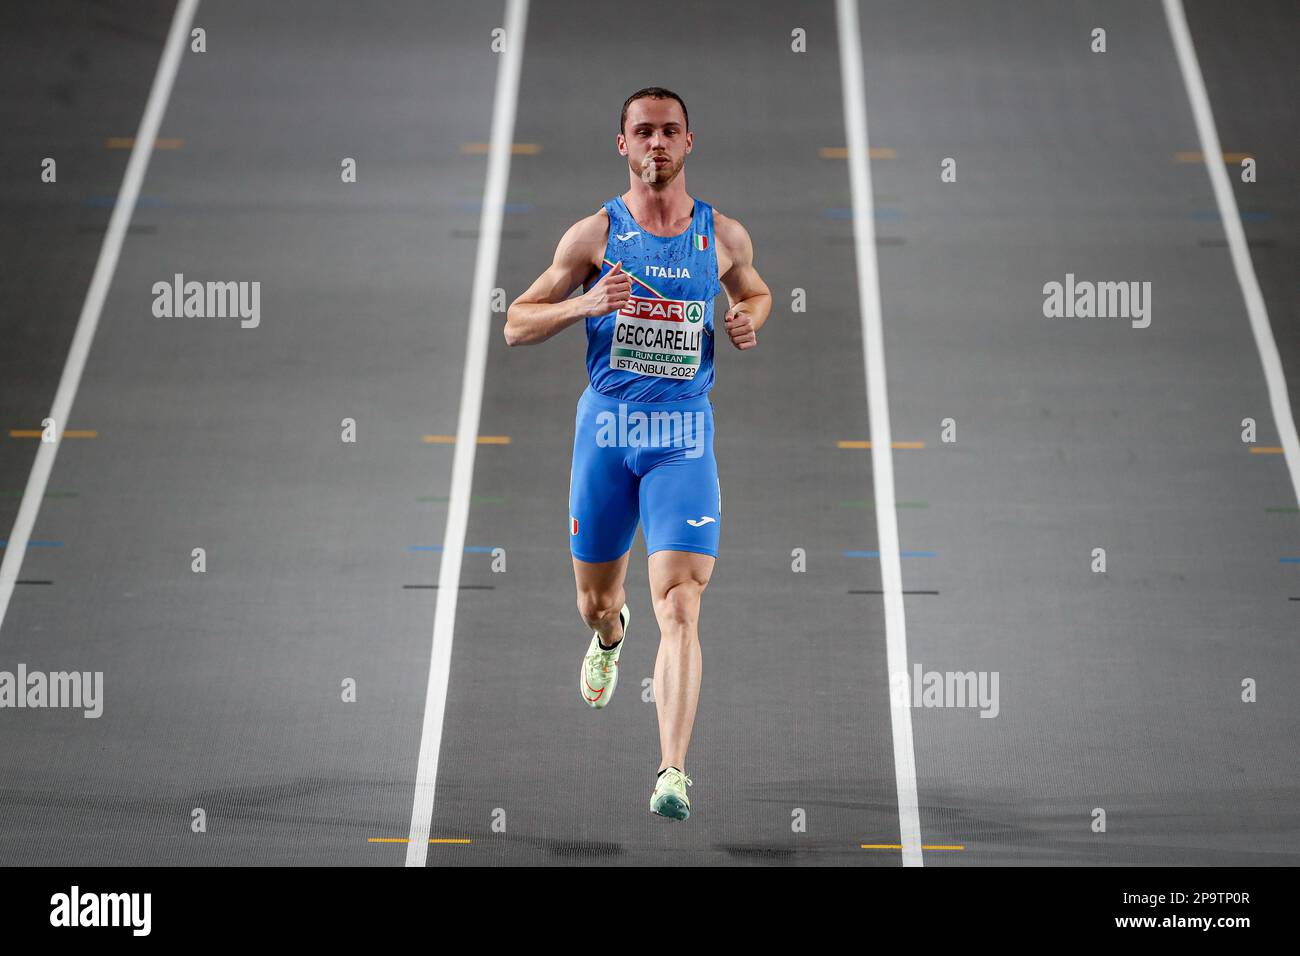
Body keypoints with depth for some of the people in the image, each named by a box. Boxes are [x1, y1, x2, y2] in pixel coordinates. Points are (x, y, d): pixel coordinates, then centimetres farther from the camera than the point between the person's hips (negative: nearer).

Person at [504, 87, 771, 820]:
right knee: (595, 600, 16)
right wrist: (585, 303, -15)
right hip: (606, 428, 1)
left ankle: (673, 772, -21)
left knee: (680, 608, -15)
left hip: (685, 436, -1)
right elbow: (517, 325, 3)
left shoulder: (724, 236, 5)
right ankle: (609, 637, 55)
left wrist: (750, 322, 2)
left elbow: (756, 293, 26)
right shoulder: (595, 234, 1)